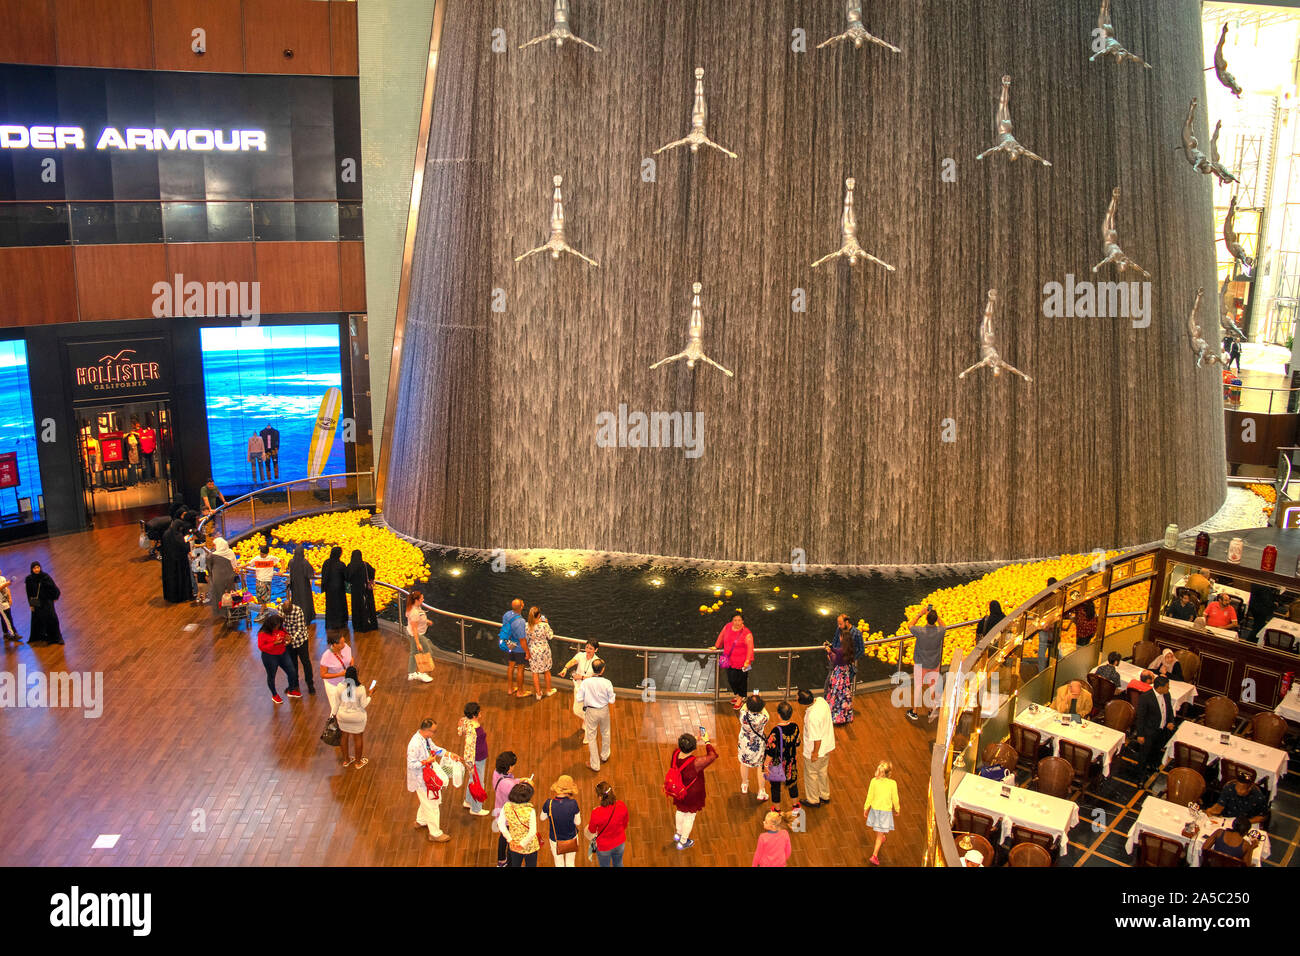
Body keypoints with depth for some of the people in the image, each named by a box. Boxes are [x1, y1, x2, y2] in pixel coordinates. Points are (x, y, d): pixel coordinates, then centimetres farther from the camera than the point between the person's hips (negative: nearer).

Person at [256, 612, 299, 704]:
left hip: (283, 654, 5)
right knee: (271, 676, 14)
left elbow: (286, 634, 12)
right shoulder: (263, 633, -21)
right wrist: (274, 643, -31)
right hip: (270, 657, -5)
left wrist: (287, 638, -12)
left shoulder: (280, 628, -5)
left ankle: (291, 691, 33)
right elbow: (261, 647, -19)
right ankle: (274, 695, 36)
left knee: (292, 672, 9)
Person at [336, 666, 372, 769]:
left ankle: (345, 760, 37)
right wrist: (368, 695, -1)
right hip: (357, 717, -3)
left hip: (343, 716, 3)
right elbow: (364, 705, -15)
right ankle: (358, 762, 29)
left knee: (345, 736, 21)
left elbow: (338, 702, -5)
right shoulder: (360, 689, -23)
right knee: (358, 738, 15)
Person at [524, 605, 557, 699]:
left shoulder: (527, 626, -19)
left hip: (532, 650, 1)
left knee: (535, 672, 17)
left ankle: (538, 693, 26)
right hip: (544, 649, -1)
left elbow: (526, 638, -6)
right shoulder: (544, 625, -25)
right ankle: (549, 690, 39)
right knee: (546, 670, 22)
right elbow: (550, 636, -9)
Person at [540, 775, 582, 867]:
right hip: (571, 839, 0)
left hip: (555, 840, 0)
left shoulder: (549, 804, -26)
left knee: (559, 864, 25)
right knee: (571, 863, 25)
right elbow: (578, 823, -12)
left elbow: (542, 818, -5)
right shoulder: (573, 804, -28)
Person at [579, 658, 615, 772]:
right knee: (605, 733, 27)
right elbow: (611, 701, -13)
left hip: (591, 711, -1)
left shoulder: (586, 682, -23)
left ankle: (595, 765, 23)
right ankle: (604, 756, 49)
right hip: (604, 711, 1)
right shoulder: (607, 683, -22)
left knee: (592, 737, 15)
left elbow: (580, 699, -12)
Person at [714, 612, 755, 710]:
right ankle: (736, 694, 40)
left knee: (741, 679, 9)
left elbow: (750, 648, -15)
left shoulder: (747, 633, -18)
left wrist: (747, 661, -18)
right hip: (730, 660, 5)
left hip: (741, 662, -4)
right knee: (731, 679, 12)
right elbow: (721, 637, 15)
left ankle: (741, 698, 32)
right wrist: (716, 646, 27)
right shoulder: (727, 627, -4)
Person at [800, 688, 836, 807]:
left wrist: (815, 753, -14)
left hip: (816, 749, -8)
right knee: (823, 771, 27)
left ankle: (813, 800, 34)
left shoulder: (812, 717, -38)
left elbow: (817, 738, -27)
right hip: (827, 746, 8)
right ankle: (825, 796, 45)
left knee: (811, 774, 16)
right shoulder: (821, 700, -14)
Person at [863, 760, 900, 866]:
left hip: (875, 809, 3)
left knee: (879, 832, 29)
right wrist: (896, 809, 11)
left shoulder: (874, 781, -13)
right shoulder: (893, 783, -19)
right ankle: (874, 855, 2)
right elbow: (895, 799, -8)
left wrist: (866, 808, 10)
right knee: (880, 834, 5)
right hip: (886, 811, -3)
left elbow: (870, 796, -4)